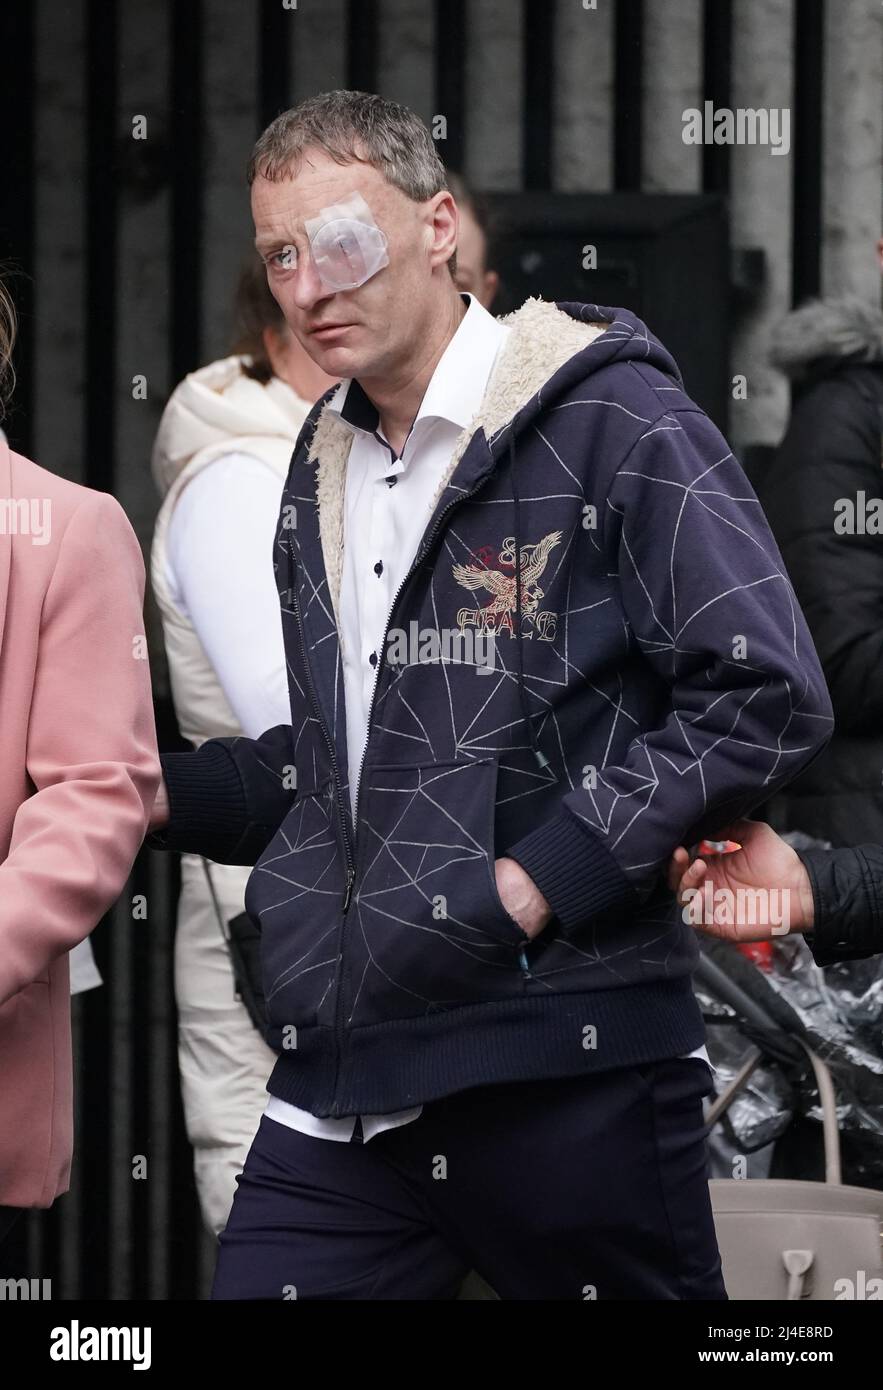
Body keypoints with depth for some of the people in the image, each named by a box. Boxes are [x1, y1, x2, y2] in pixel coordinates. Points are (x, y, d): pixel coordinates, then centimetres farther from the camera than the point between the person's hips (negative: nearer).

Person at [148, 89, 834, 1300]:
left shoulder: (608, 419, -7)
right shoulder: (324, 468, 18)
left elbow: (768, 696, -13)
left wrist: (538, 880, -16)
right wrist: (162, 798, 12)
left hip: (566, 1060, -7)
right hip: (349, 1075, 7)